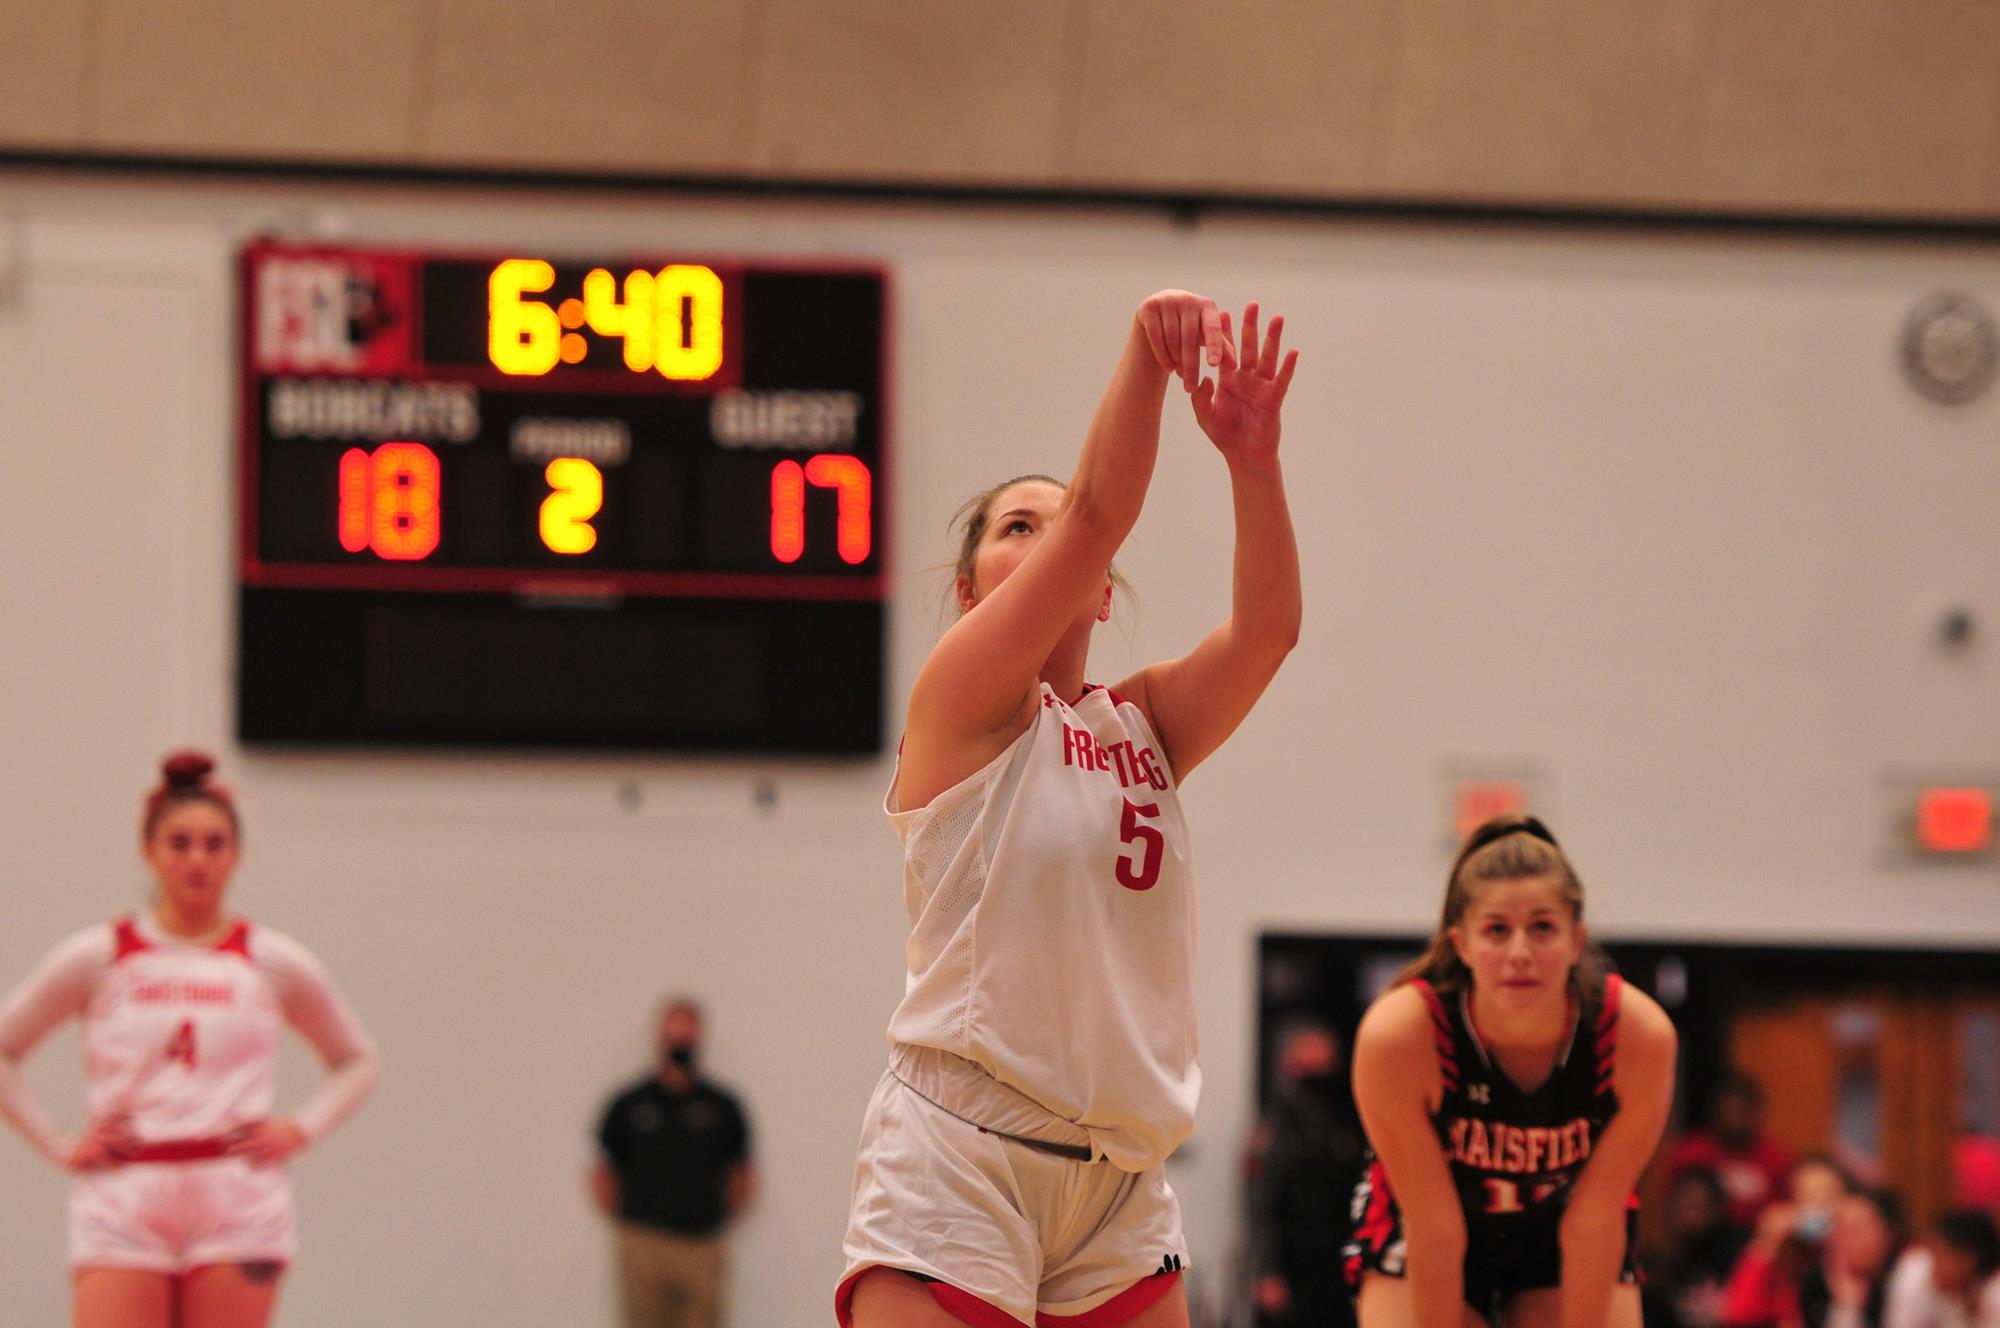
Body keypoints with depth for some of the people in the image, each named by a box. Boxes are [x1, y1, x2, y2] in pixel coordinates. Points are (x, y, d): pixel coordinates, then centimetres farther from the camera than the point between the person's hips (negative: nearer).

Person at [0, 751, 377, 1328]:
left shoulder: (273, 961, 7)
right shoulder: (95, 957, 5)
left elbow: (355, 1061, 20)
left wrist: (300, 1129, 5)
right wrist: (58, 1144, 3)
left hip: (238, 1208, 1)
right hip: (123, 1202, -1)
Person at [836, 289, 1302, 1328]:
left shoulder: (1146, 725, 15)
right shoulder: (964, 701, 0)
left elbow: (1266, 627, -3)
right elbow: (1097, 512, -14)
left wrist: (1252, 458, -17)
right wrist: (1147, 355, -25)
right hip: (958, 1158, -6)